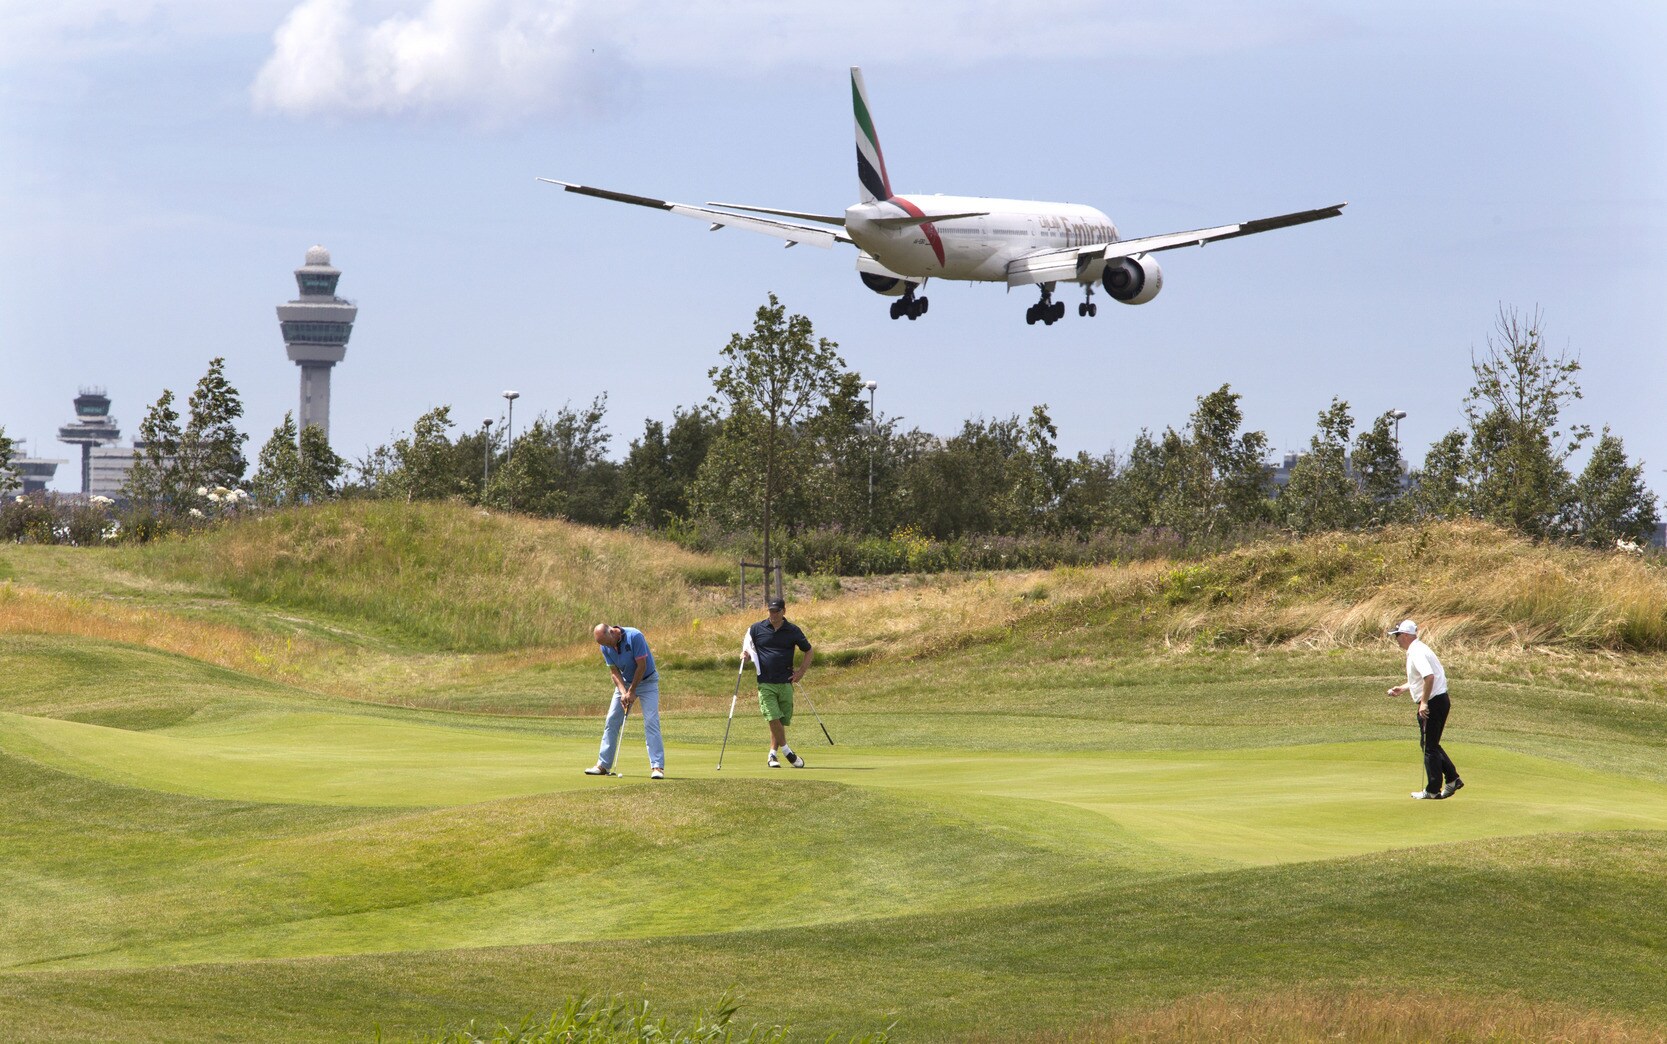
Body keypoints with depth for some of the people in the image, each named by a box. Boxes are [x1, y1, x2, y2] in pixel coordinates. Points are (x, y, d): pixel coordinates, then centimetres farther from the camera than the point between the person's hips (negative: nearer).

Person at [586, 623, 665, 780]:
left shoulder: (634, 636, -27)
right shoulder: (606, 648, -9)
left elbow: (641, 666, -23)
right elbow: (614, 671, -4)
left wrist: (632, 692, -17)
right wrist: (623, 693, -19)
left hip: (647, 681, -5)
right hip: (625, 683, 5)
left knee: (651, 722, -16)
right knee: (612, 721, 2)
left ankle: (657, 767, -19)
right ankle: (603, 765, 8)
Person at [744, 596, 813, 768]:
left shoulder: (792, 630, 4)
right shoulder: (756, 629, 4)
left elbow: (809, 651, 14)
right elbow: (748, 649, 15)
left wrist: (801, 671, 5)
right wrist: (746, 654, -9)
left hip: (785, 682, 1)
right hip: (765, 682, -1)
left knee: (783, 720, 4)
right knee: (773, 717, -15)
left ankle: (773, 754, 16)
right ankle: (786, 751, -1)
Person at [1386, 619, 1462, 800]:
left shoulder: (1417, 652, -17)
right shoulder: (1417, 650, 16)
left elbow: (1429, 676, -31)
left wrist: (1424, 702, -25)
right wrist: (1402, 689, 24)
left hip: (1433, 702, -10)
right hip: (1440, 700, 10)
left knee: (1429, 746, -1)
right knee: (1430, 744, 18)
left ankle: (1433, 790, 5)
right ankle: (1452, 779, 16)